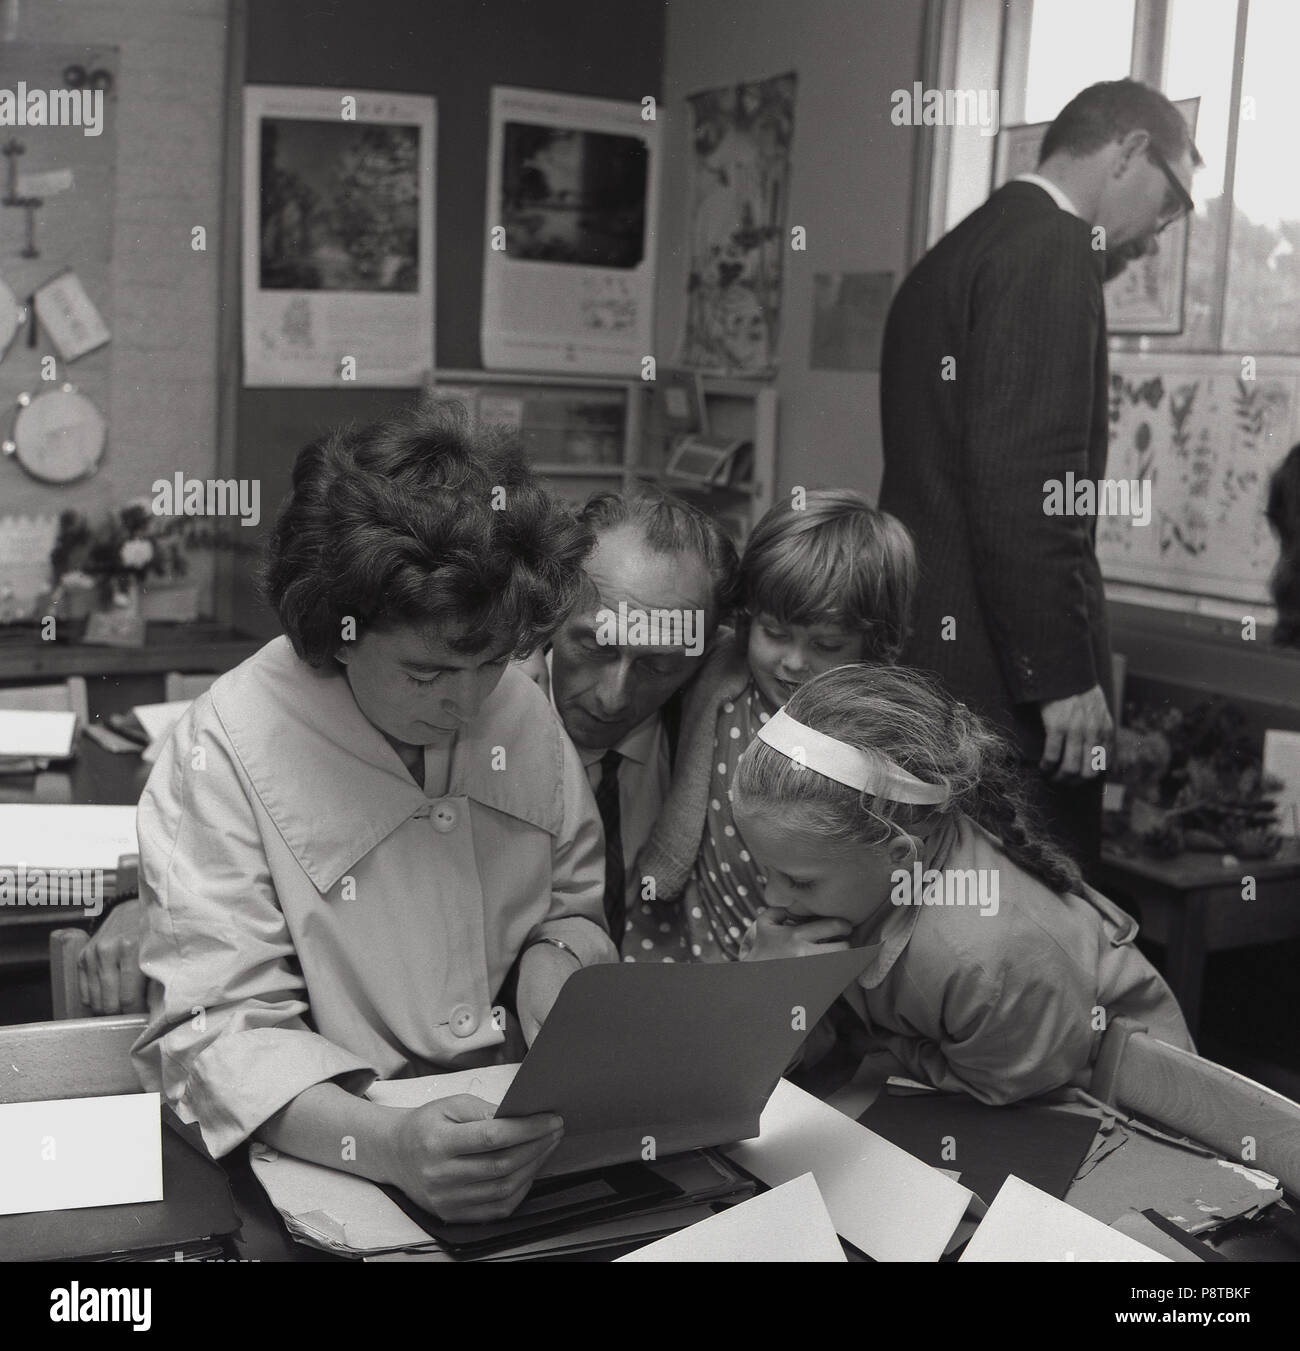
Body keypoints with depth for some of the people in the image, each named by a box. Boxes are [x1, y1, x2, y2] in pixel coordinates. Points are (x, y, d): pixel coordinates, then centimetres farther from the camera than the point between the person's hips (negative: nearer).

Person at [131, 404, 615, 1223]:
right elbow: (218, 1031, -16)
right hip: (331, 1165, -3)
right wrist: (386, 1146, -31)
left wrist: (558, 958, -6)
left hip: (528, 1139, 3)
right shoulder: (227, 750, -13)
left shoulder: (522, 709, 3)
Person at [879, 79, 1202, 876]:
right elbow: (1024, 479, -20)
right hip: (1003, 673, -10)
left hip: (928, 656, 10)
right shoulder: (1050, 249, -10)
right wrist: (1064, 672, -18)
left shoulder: (955, 253, 19)